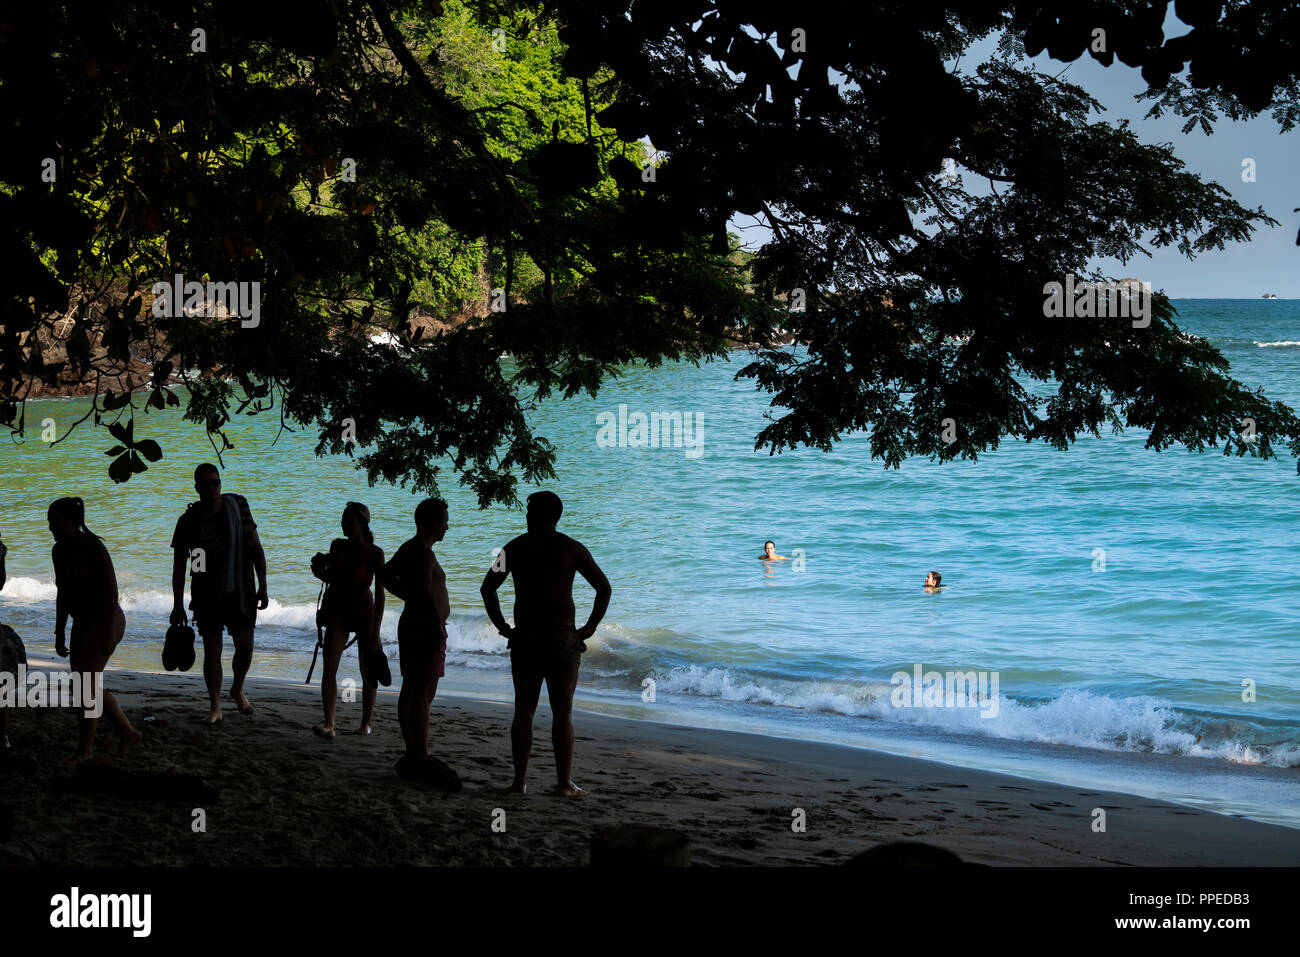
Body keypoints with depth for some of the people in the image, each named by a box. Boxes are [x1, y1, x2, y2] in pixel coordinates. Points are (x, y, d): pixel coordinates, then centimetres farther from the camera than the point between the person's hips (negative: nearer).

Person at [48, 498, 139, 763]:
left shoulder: (93, 548, -18)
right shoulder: (60, 551, 7)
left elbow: (112, 591, -19)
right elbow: (63, 594, 16)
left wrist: (108, 632, -22)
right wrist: (59, 634, 17)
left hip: (105, 621, -9)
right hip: (83, 623, 9)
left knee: (87, 683, -8)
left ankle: (85, 749, 1)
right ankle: (127, 733, 23)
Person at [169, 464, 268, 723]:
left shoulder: (237, 508, -3)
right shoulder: (188, 520, -4)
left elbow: (256, 549, 1)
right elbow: (179, 565, 1)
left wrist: (263, 587, -4)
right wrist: (178, 605, -2)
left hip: (239, 591, 0)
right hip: (206, 594, 0)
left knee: (245, 647, -5)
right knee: (212, 650, 1)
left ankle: (238, 689, 24)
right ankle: (215, 706, 13)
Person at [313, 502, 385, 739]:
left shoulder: (375, 553, -13)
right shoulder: (338, 546, 0)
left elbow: (380, 593, -14)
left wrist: (376, 630, -17)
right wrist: (321, 571, -2)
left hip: (364, 614, -3)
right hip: (338, 613, 3)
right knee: (329, 668, -12)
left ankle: (366, 723, 20)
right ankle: (329, 724, -18)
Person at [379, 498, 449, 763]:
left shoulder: (408, 549, 14)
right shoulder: (424, 553, -18)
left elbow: (385, 576, 28)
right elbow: (425, 591, -28)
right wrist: (438, 624, -21)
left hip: (409, 625, 11)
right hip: (425, 630, -11)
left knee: (410, 693, 13)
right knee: (423, 695, -10)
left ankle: (412, 751, 19)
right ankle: (420, 755, -11)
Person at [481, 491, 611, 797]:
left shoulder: (515, 548, 5)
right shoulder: (571, 548, 1)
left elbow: (487, 588, 6)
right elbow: (604, 588, -2)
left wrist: (503, 628, 9)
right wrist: (590, 628, 3)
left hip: (524, 639, 1)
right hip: (563, 639, -1)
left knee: (524, 711, 7)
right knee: (563, 712, 2)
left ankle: (519, 780, 5)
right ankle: (564, 782, 0)